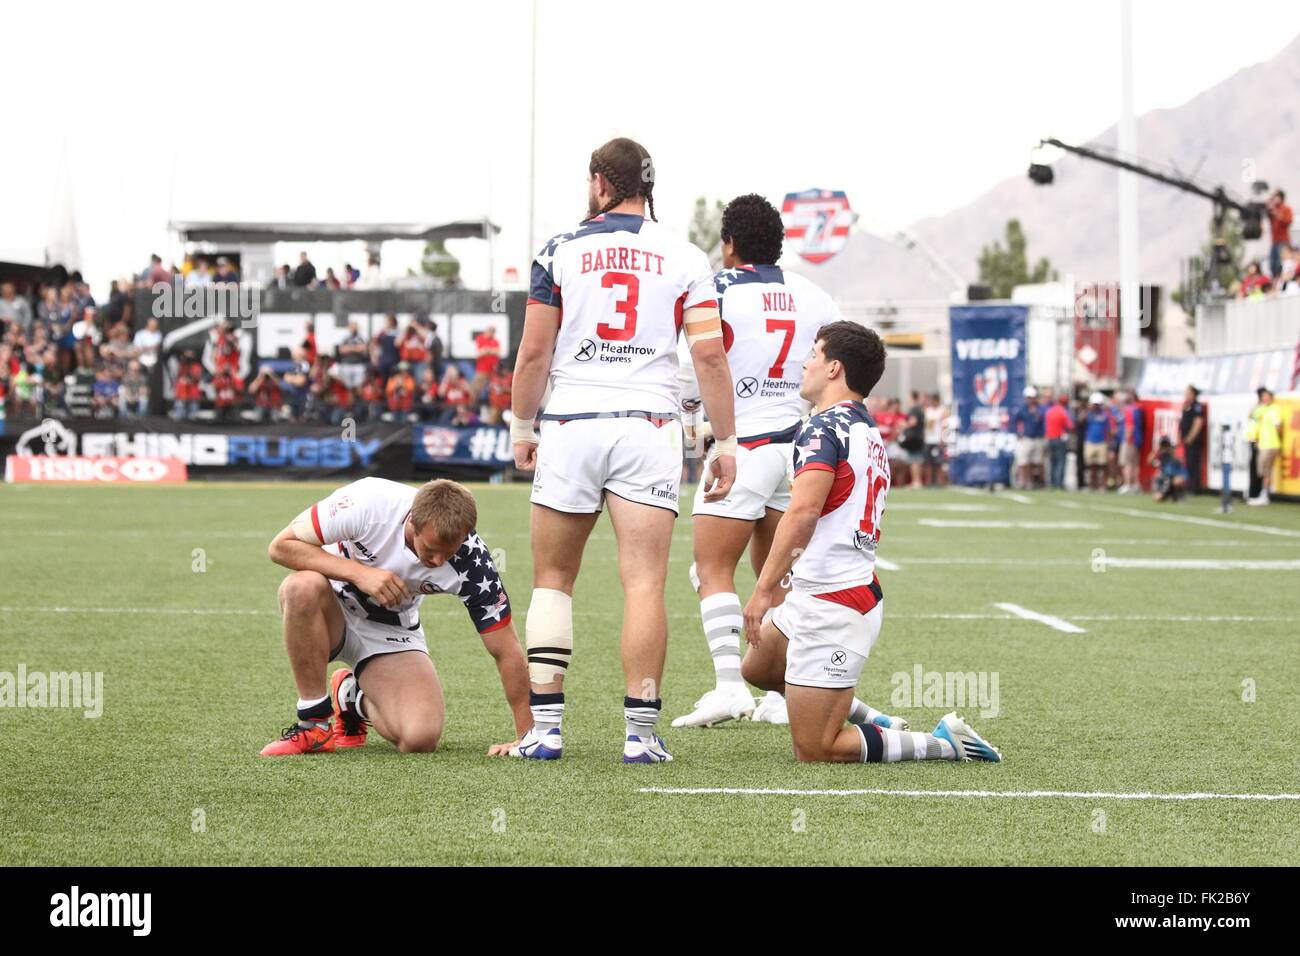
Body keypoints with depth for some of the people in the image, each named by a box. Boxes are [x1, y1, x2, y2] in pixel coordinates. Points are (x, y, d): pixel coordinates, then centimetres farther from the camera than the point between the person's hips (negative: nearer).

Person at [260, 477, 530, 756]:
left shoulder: (472, 562, -24)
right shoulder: (367, 502, -31)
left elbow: (506, 652, -15)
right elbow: (281, 546, -23)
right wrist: (359, 572, -34)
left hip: (391, 635, 1)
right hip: (333, 615, -1)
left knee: (421, 738, -23)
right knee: (303, 585, -38)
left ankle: (353, 698, 13)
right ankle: (313, 723, -20)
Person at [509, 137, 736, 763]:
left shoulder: (561, 252, 4)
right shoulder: (684, 260, 6)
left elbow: (535, 352, 2)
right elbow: (709, 355, -2)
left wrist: (521, 428, 13)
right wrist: (725, 441, 4)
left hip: (571, 426, 0)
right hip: (648, 427, 0)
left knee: (552, 581, 10)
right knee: (644, 583, -2)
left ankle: (544, 728, 6)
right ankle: (641, 732, -6)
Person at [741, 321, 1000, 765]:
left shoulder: (825, 427, -15)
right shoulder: (867, 430, 15)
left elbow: (803, 511, -28)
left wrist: (764, 590, -28)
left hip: (831, 606, -10)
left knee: (814, 752, -4)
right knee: (756, 669, 29)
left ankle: (944, 744, -3)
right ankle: (875, 724, 23)